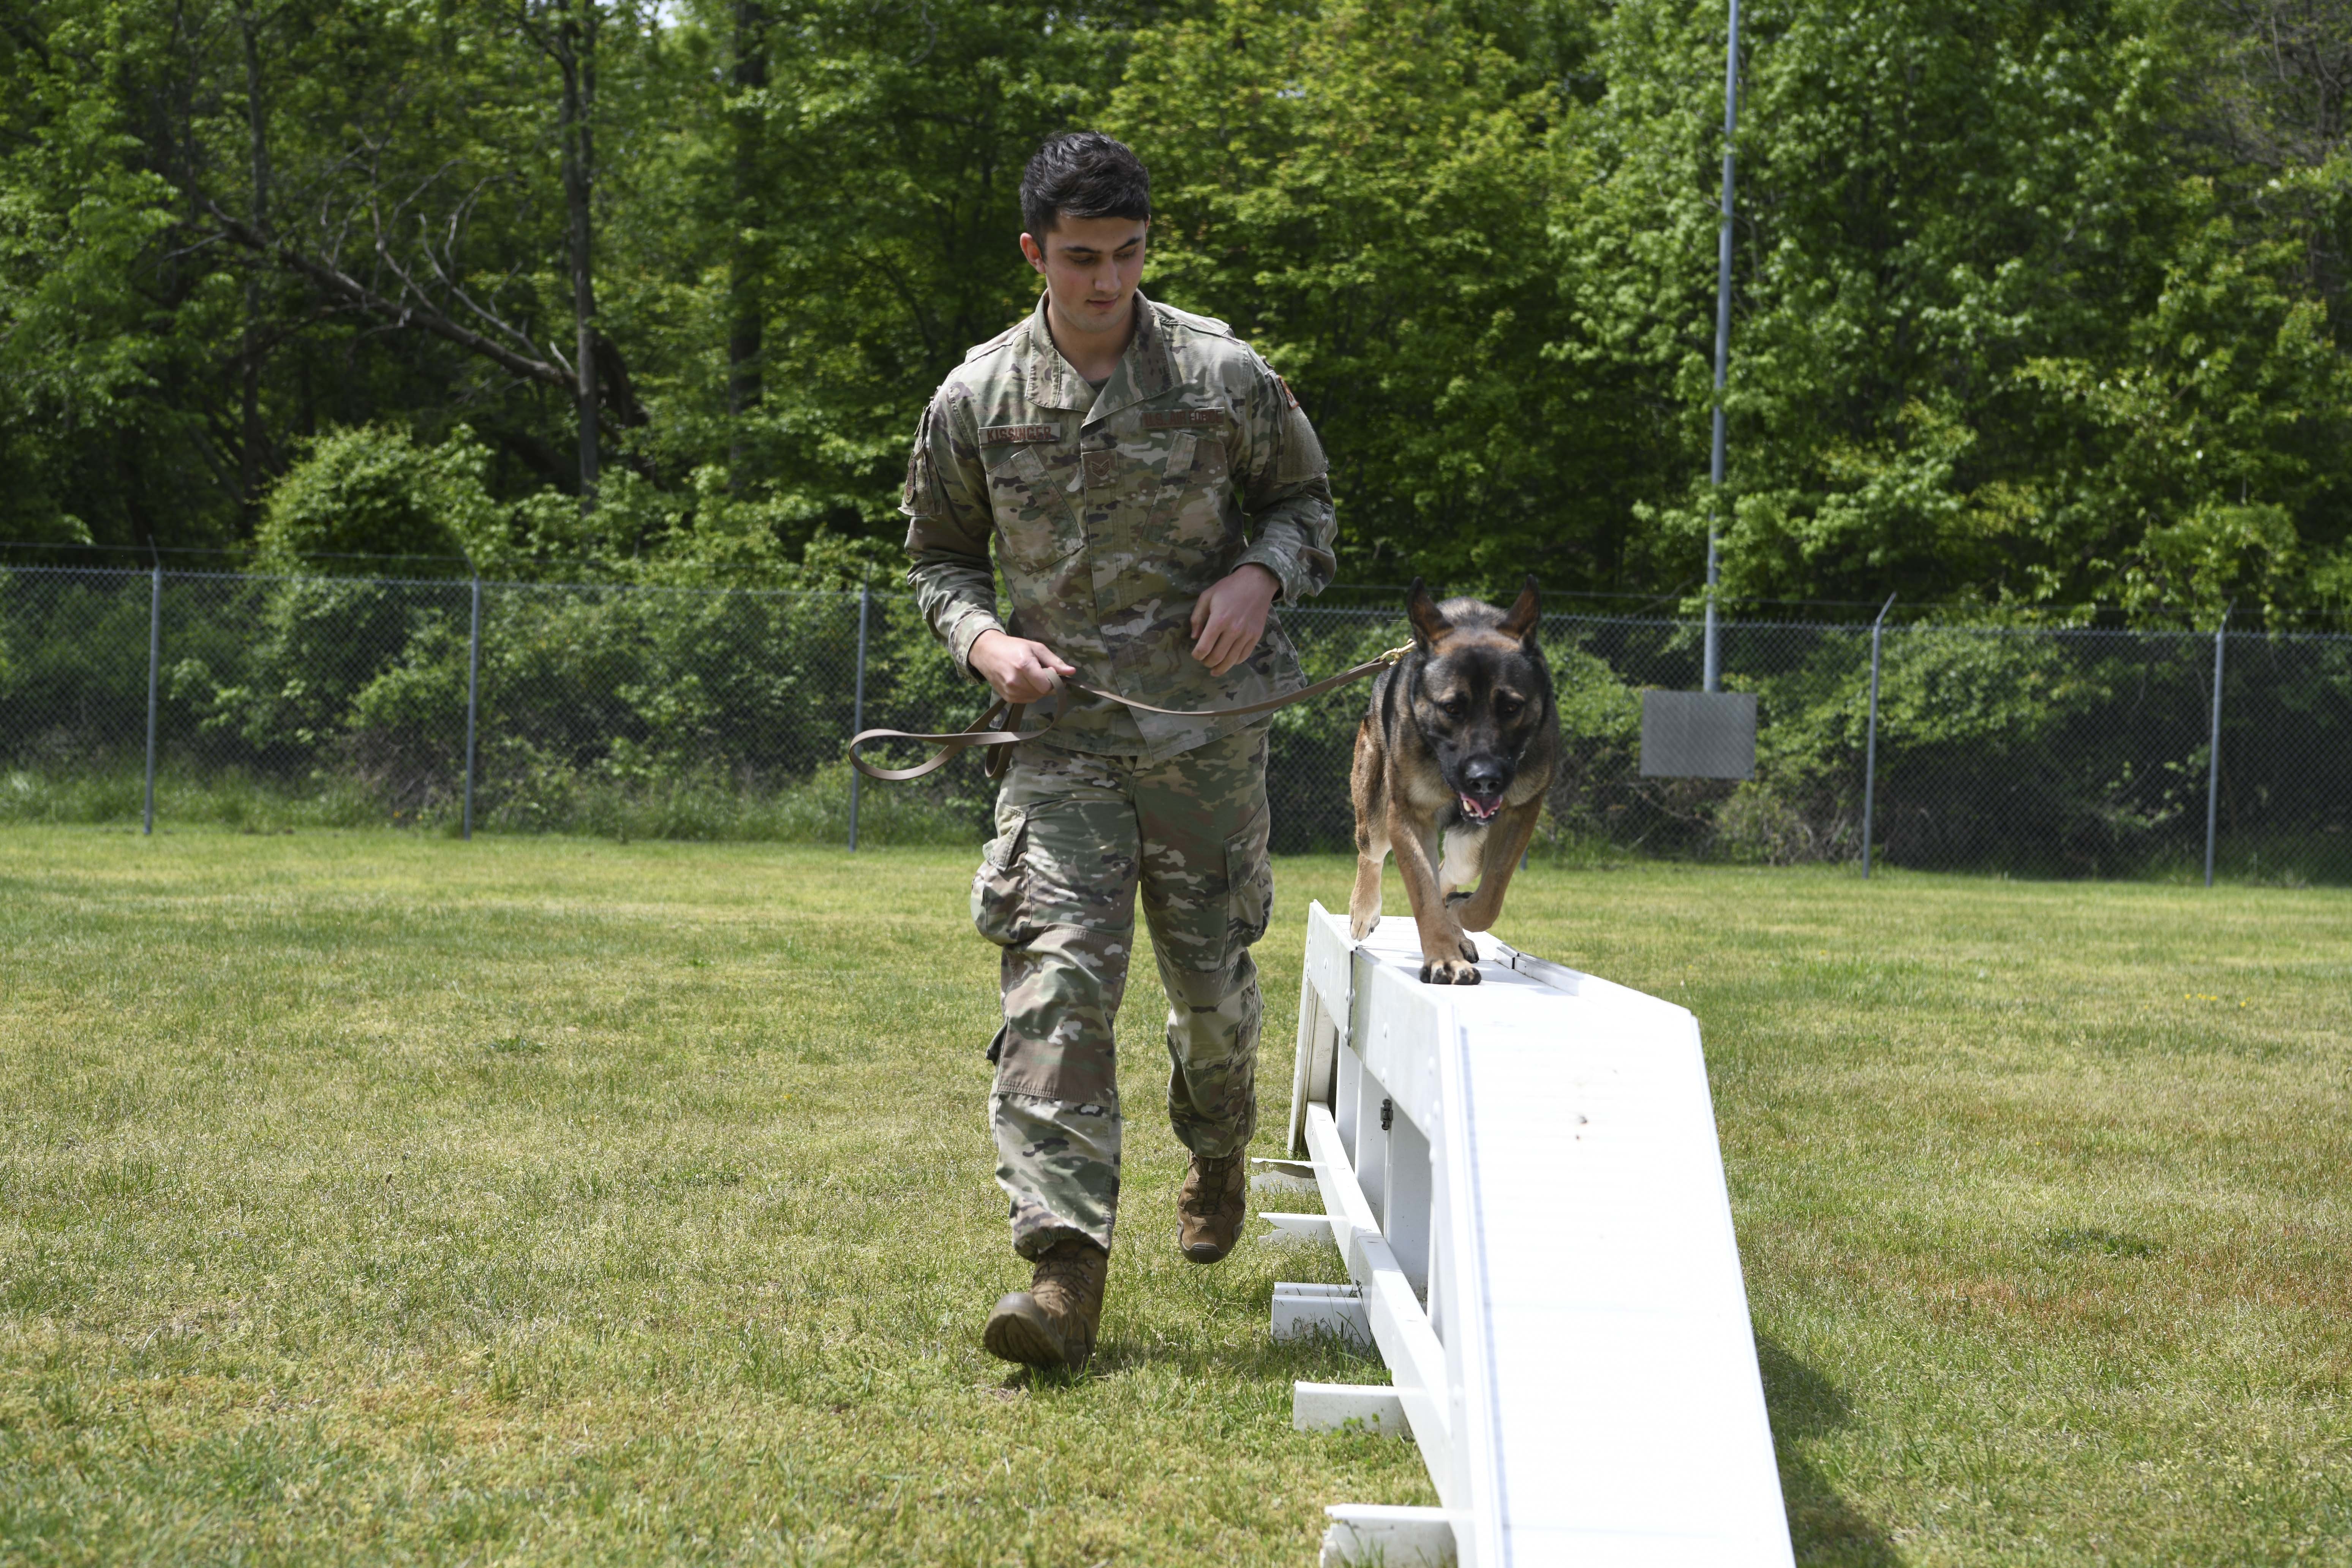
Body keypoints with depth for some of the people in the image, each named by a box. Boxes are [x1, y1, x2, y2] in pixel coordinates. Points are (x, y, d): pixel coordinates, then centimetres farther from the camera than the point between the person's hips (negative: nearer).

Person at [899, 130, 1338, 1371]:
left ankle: (1218, 1151, 46)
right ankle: (1064, 1271, -19)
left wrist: (1262, 574, -10)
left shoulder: (1223, 375, -2)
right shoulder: (977, 399, 0)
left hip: (1209, 725, 1)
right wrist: (984, 639, -7)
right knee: (1055, 980, -15)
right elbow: (938, 553, 14)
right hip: (1063, 728, 0)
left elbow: (1305, 497, 12)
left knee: (1212, 974, 12)